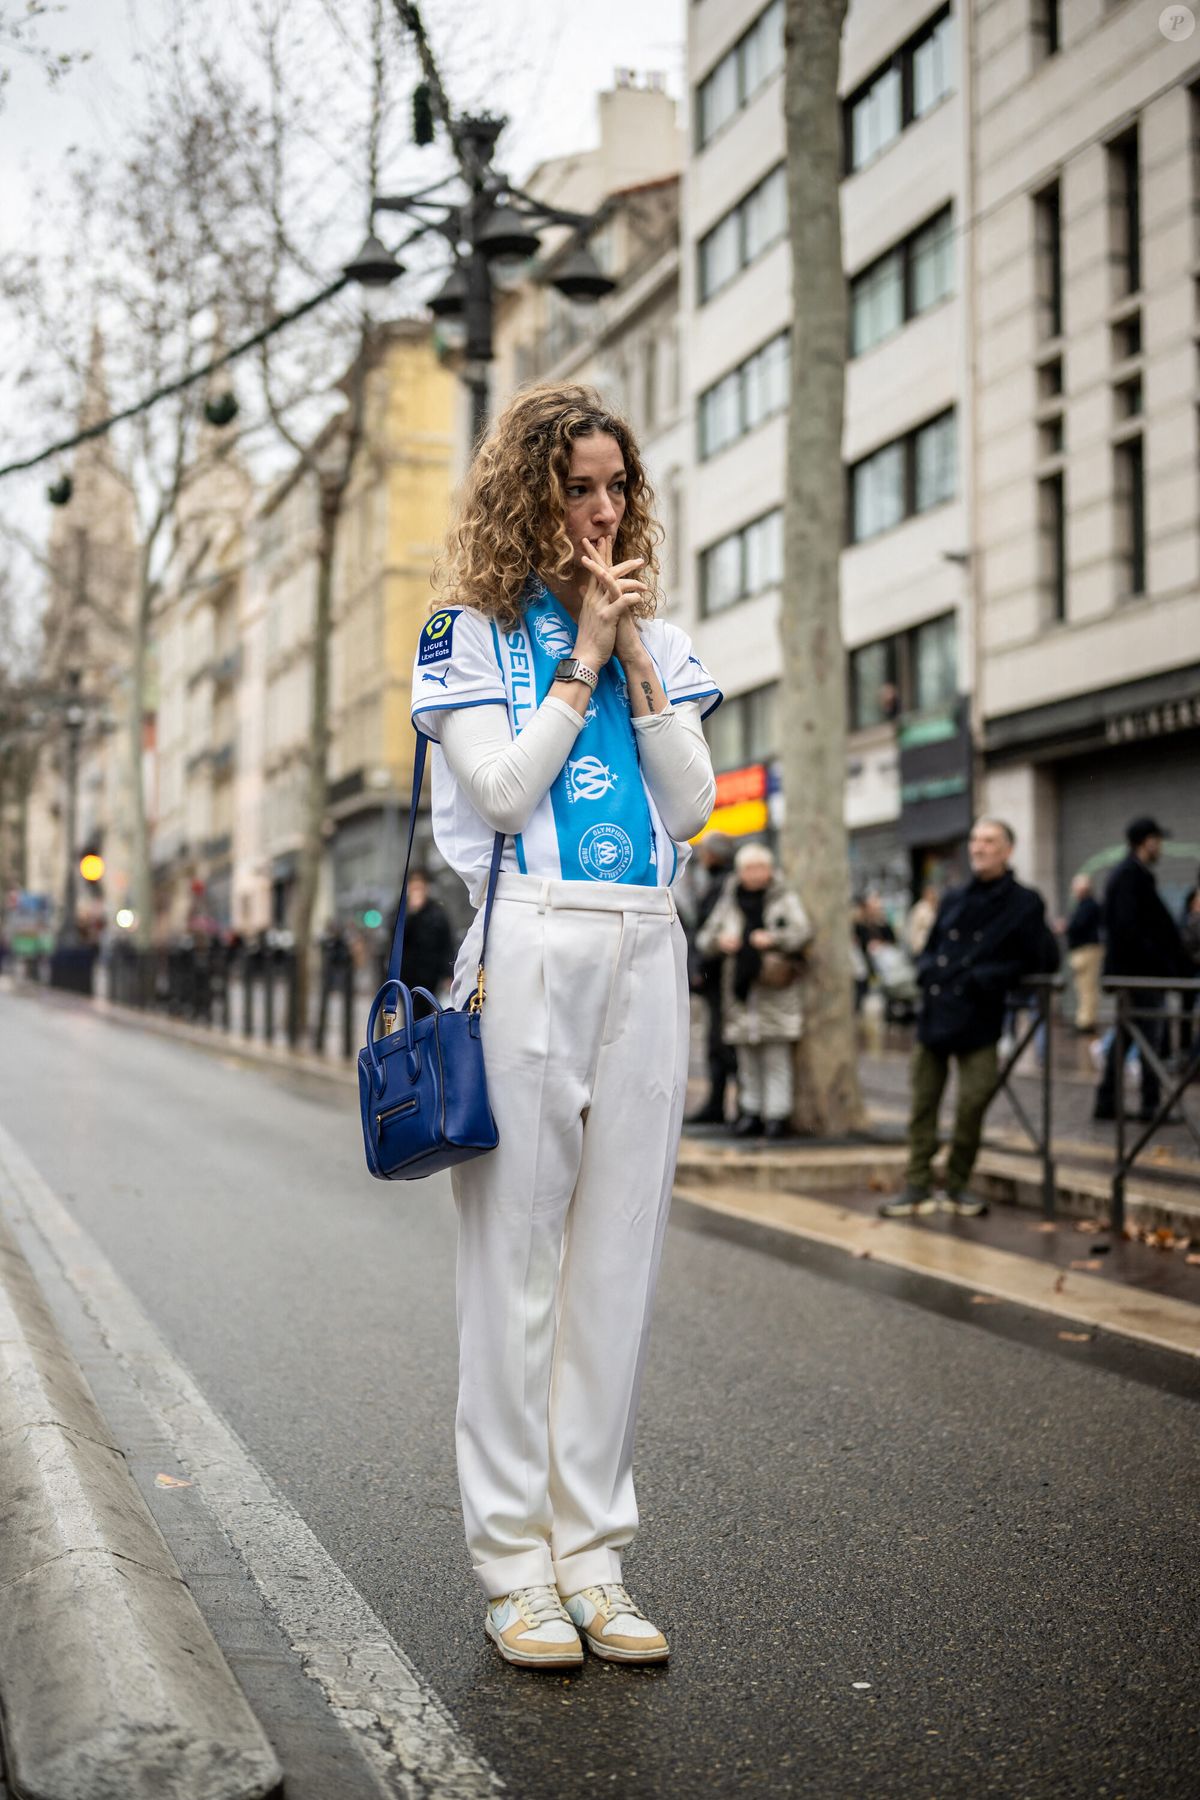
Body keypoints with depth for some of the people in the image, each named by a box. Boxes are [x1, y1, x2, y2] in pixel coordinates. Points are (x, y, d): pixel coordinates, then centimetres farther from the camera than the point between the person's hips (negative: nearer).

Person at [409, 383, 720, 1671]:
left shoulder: (658, 642, 17)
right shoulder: (471, 631, 6)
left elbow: (692, 807, 6)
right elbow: (502, 788, -8)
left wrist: (636, 659, 0)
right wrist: (585, 654, -4)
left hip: (643, 956, 4)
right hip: (524, 950, -4)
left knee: (618, 1260, 5)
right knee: (515, 1255, -2)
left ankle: (594, 1550, 14)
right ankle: (513, 1561, 8)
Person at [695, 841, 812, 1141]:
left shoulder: (784, 899, 5)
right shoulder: (729, 901, 14)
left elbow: (802, 931, -6)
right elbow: (705, 939, 15)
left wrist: (773, 938, -21)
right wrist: (719, 941, -7)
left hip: (775, 989, -3)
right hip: (740, 986, 3)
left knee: (776, 1057, -5)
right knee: (747, 1059, 6)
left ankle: (777, 1114, -1)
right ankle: (750, 1113, 13)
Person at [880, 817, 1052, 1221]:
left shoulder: (1024, 904, 1)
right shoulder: (953, 899, 16)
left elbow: (1032, 963, -3)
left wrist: (982, 979, -11)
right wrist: (927, 970, 2)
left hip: (979, 1020, -4)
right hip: (934, 1014, 4)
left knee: (971, 1105, -6)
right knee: (922, 1104, 3)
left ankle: (957, 1185, 12)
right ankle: (918, 1186, 10)